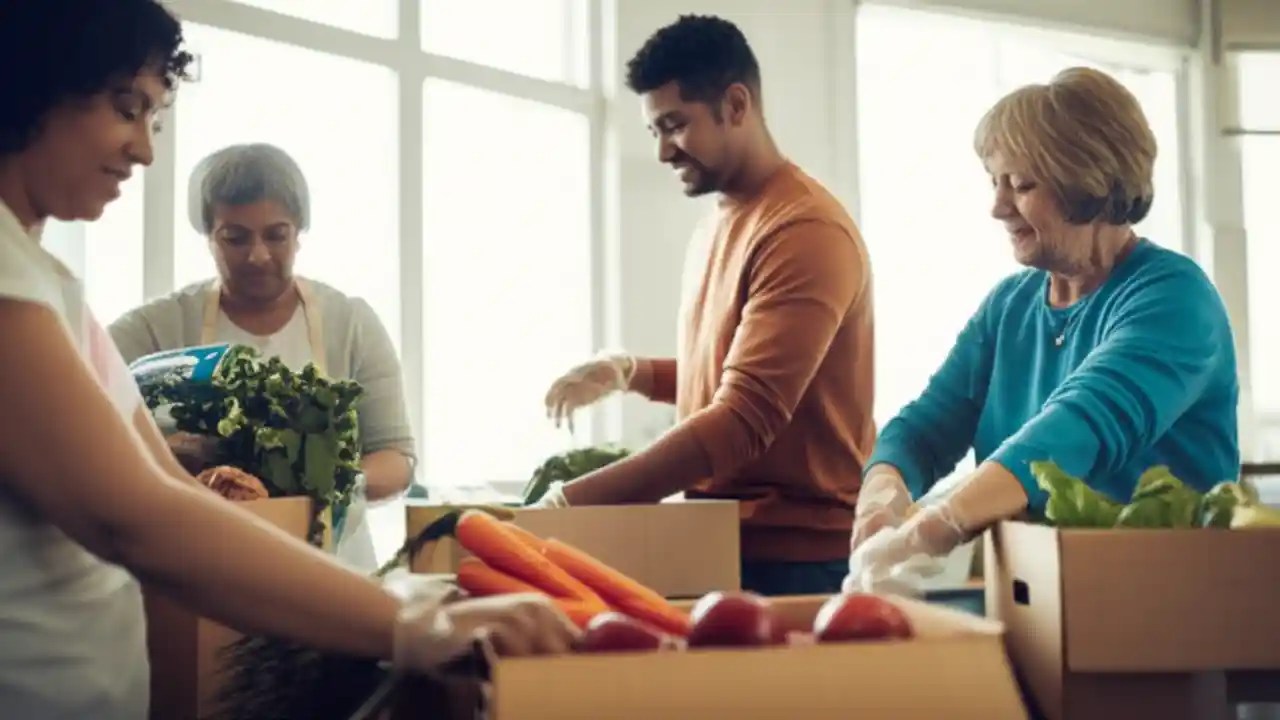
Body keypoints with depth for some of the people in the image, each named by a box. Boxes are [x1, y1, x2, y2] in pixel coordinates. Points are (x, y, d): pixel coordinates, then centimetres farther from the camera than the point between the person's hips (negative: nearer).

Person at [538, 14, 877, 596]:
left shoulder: (804, 231, -18)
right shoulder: (716, 227, 12)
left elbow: (745, 418, -25)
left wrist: (577, 500, -26)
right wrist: (628, 372, 5)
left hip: (794, 556, -8)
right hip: (721, 539, 8)